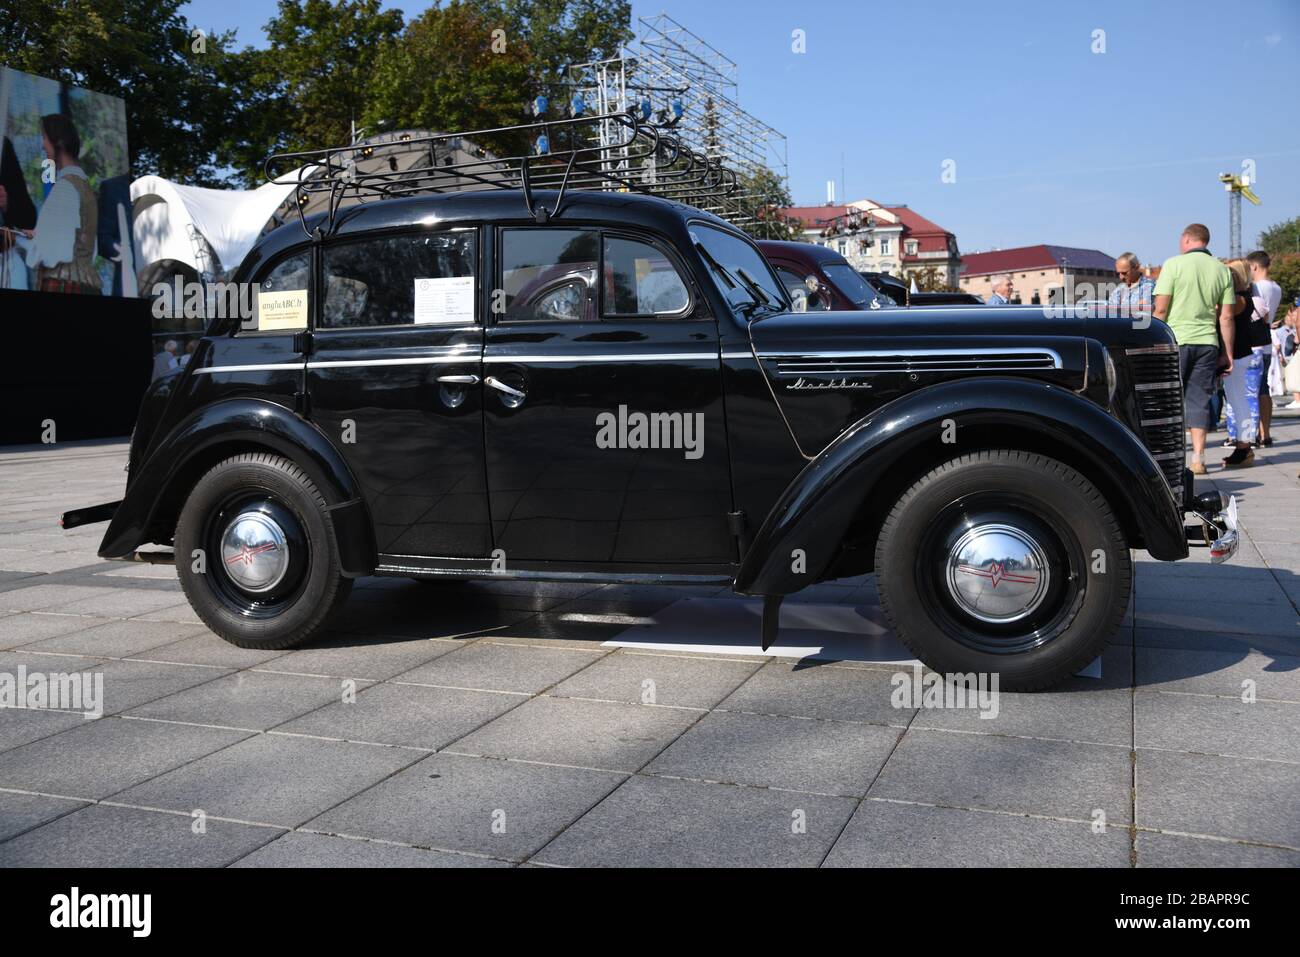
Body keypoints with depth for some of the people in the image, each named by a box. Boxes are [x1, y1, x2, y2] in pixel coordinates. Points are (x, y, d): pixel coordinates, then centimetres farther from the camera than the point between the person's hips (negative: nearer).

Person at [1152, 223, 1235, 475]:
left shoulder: (1174, 264, -4)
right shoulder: (1222, 270, 9)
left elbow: (1160, 309, -8)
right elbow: (1226, 317, 7)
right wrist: (1228, 353, 11)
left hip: (1176, 340, -4)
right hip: (1207, 342, 4)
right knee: (1199, 400, 7)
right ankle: (1198, 459, 6)